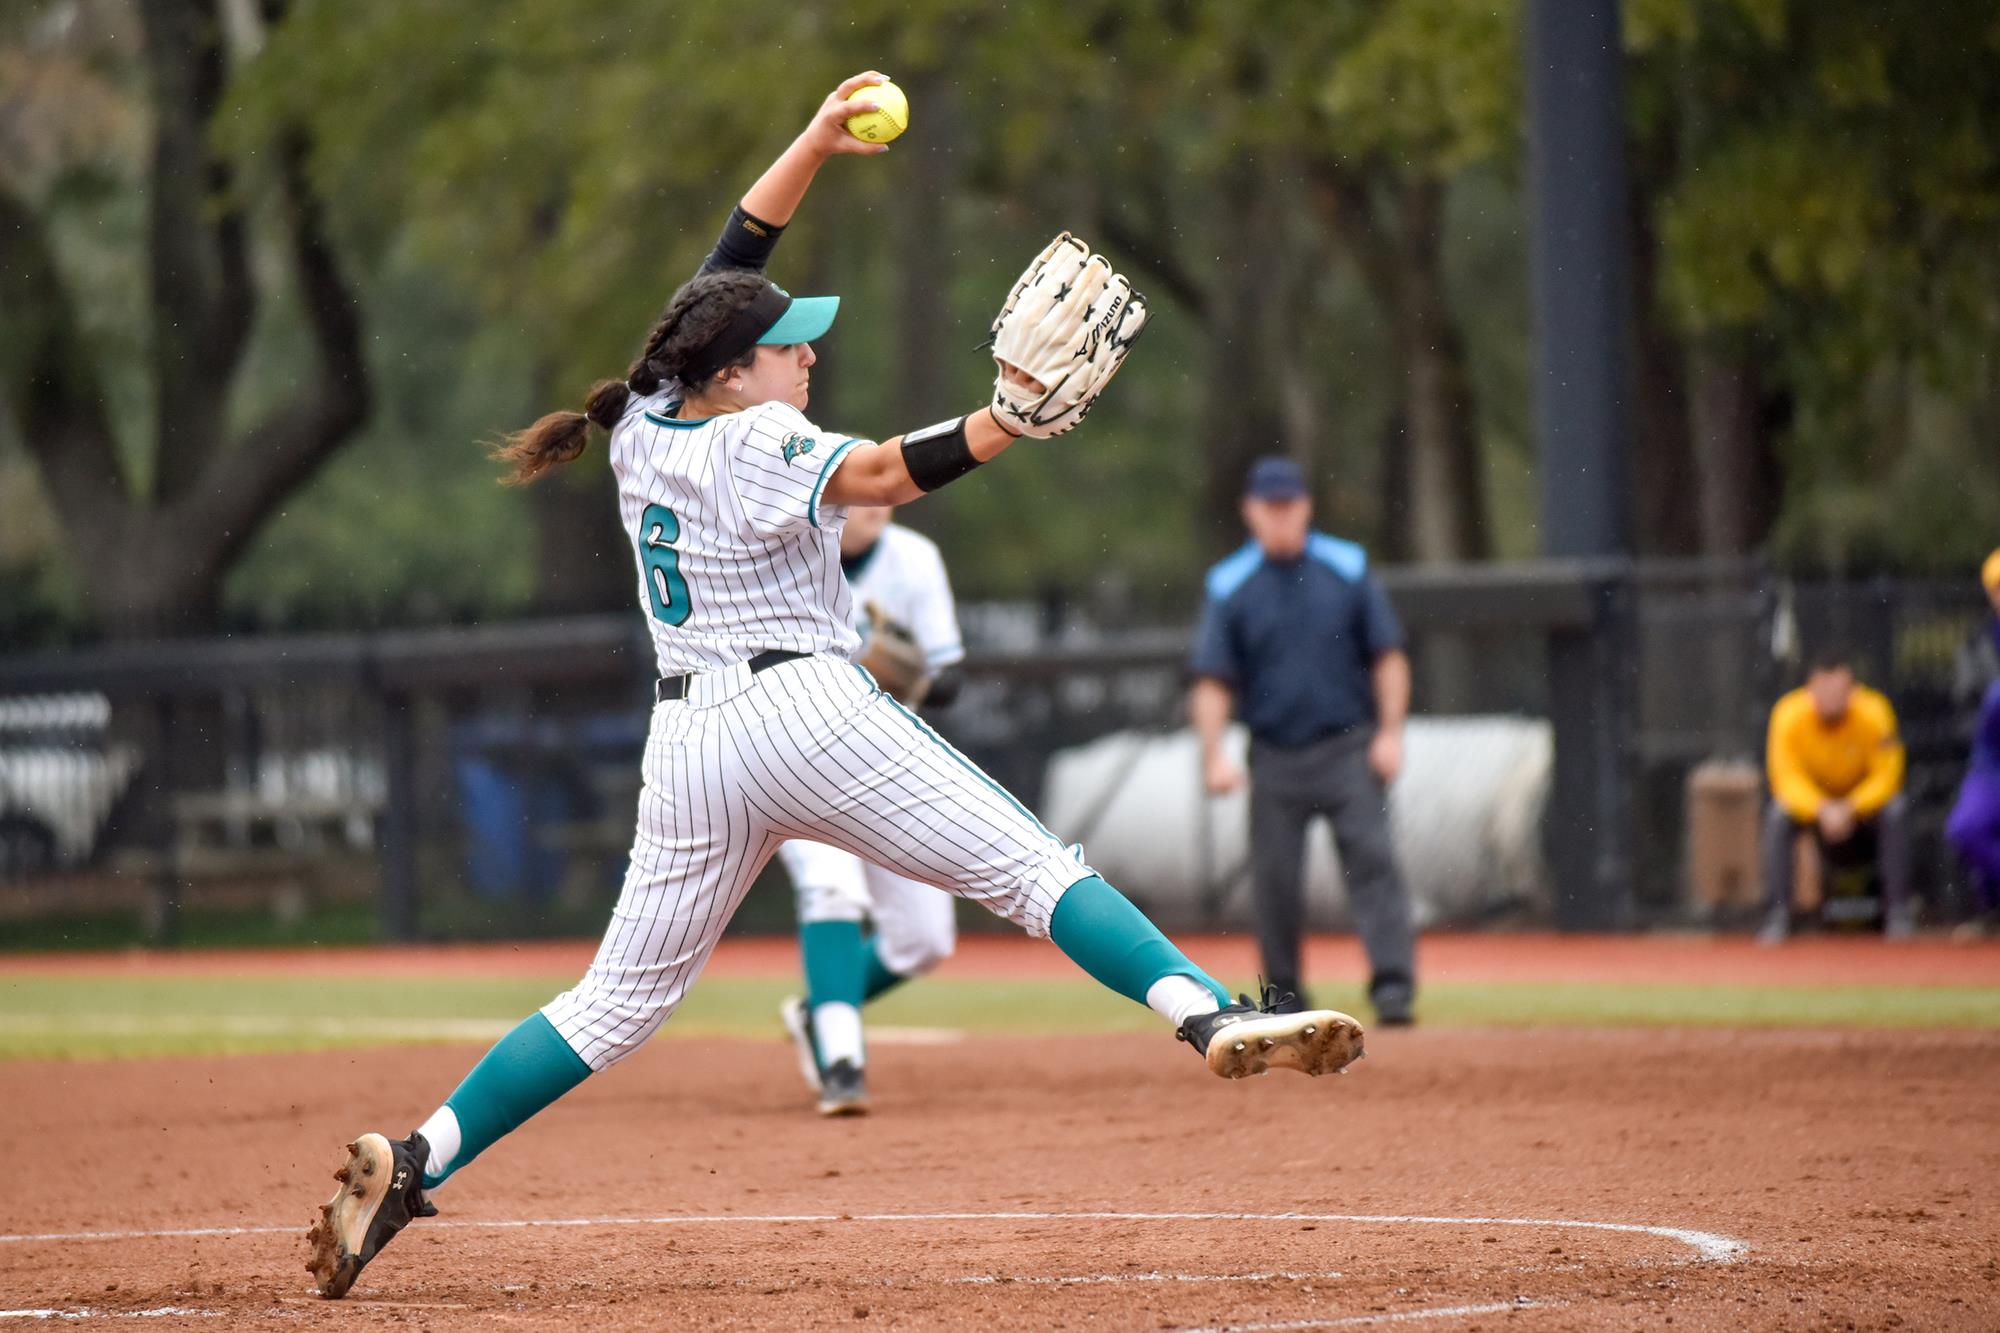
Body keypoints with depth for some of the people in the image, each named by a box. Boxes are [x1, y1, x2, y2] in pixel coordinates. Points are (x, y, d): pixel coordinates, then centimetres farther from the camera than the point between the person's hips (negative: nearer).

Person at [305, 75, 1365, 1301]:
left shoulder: (648, 420, 13)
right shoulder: (750, 446, -8)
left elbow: (733, 263, 24)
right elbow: (878, 475, -25)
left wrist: (815, 145, 25)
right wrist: (1004, 426, -37)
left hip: (688, 740, 7)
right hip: (804, 713, -7)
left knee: (619, 1002, 11)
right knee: (1037, 871, -11)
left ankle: (414, 1164, 1)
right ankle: (1215, 1017, -30)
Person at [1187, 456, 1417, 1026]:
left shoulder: (1348, 568, 2)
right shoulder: (1229, 587, 2)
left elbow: (1387, 655, 5)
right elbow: (1212, 679, 0)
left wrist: (1389, 732, -4)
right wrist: (1214, 754, -12)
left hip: (1349, 749, -1)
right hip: (1275, 758, 1)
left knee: (1373, 860, -12)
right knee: (1275, 878, 4)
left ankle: (1394, 986, -16)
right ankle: (1284, 998, 18)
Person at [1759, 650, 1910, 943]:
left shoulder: (1874, 713, -23)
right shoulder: (1789, 716, -23)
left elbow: (1886, 777, -20)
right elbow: (1786, 779, -23)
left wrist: (1850, 808, -37)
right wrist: (1822, 809, -42)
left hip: (1863, 799, 0)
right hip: (1809, 799, 0)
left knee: (1894, 813, -30)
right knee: (1778, 817, -30)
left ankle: (1897, 915, -24)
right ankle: (1777, 917, -27)